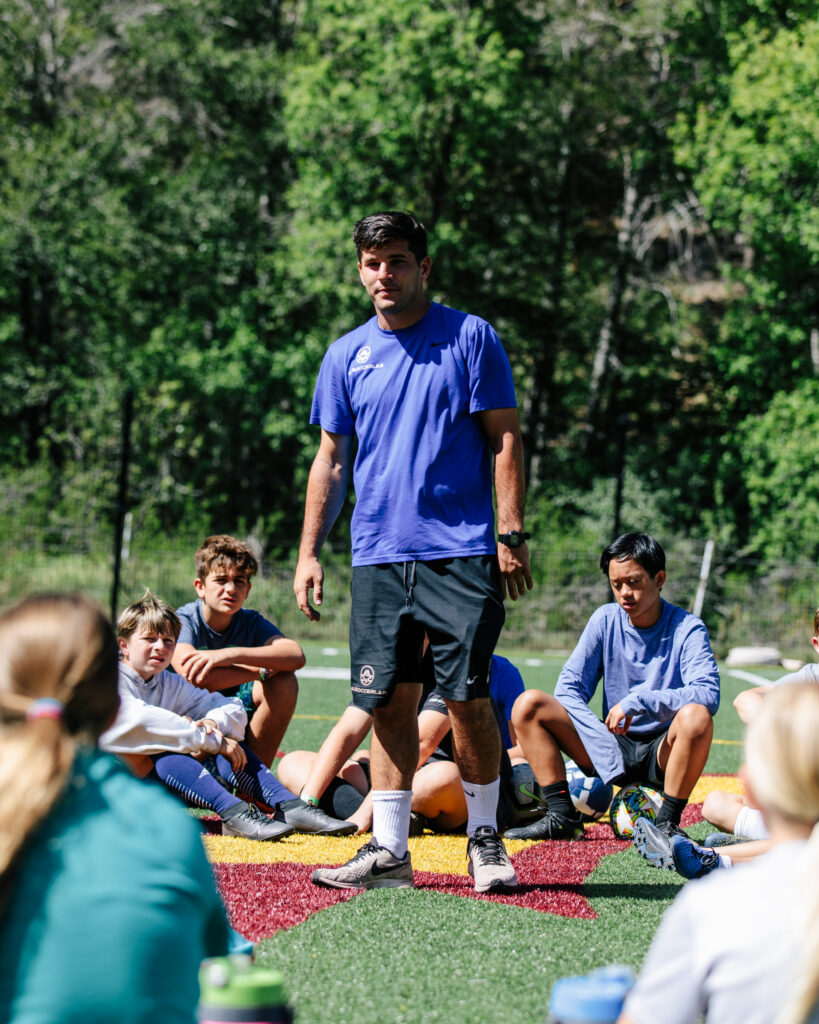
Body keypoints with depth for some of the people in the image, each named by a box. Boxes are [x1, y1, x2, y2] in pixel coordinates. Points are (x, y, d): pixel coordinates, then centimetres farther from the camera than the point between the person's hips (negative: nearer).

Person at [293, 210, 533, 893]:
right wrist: (309, 553, 10)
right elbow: (330, 460, 16)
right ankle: (388, 850, 8)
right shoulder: (346, 356, 12)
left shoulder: (470, 338, 2)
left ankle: (485, 839, 9)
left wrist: (511, 534, -8)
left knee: (469, 698, -6)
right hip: (378, 556, 3)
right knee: (391, 702, 3)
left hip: (461, 553, -3)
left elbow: (505, 439, 0)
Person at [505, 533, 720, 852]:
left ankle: (667, 823, -21)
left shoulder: (686, 629, -8)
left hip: (662, 754, -4)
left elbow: (708, 694, -24)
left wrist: (637, 701, -31)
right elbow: (569, 687, 0)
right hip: (612, 748, 4)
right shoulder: (606, 620, 3)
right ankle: (561, 815, -14)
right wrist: (601, 739, -17)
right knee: (529, 704, -11)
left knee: (696, 716, -37)